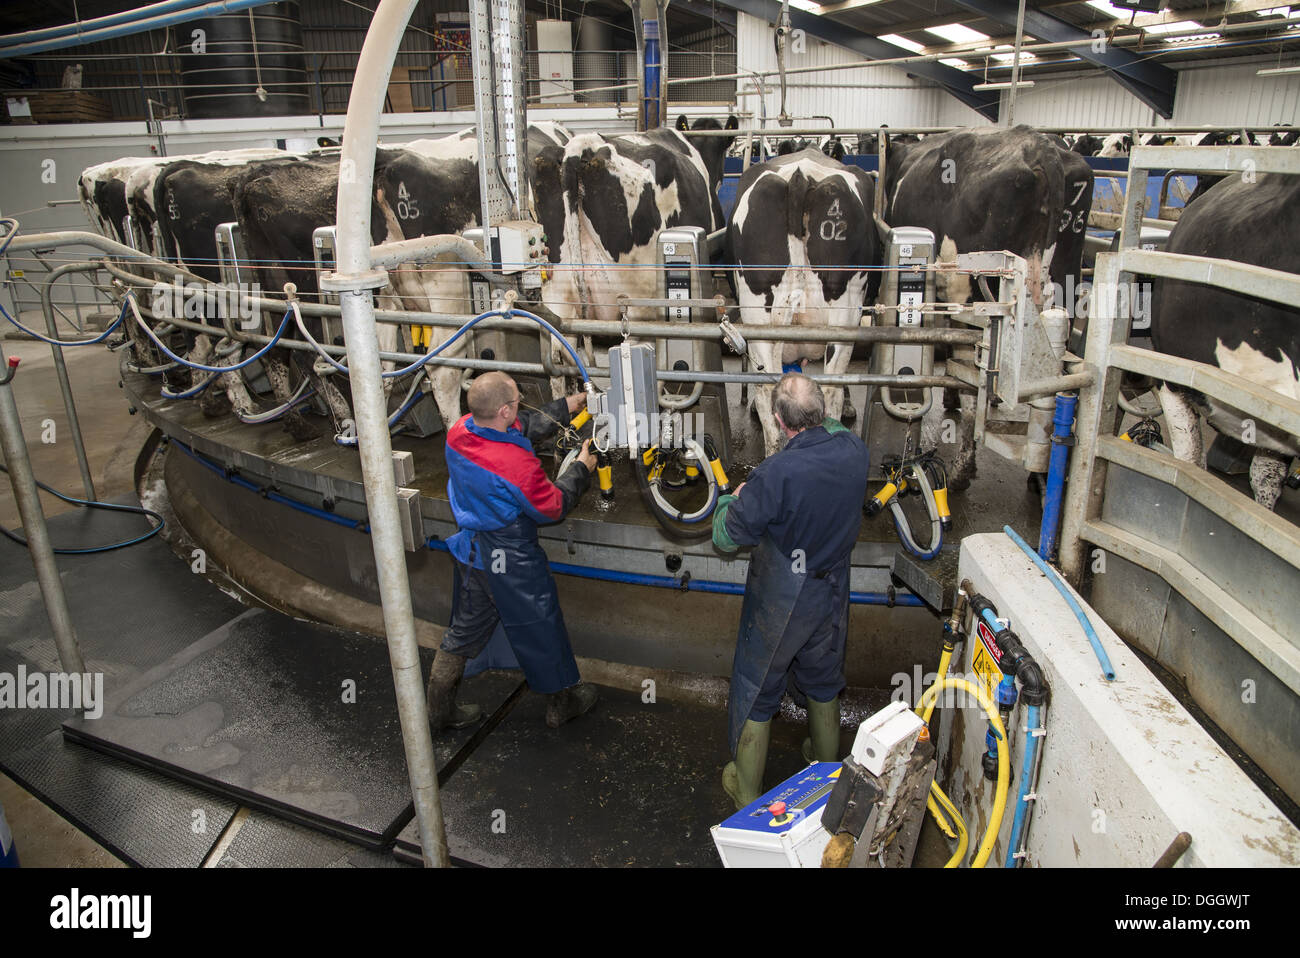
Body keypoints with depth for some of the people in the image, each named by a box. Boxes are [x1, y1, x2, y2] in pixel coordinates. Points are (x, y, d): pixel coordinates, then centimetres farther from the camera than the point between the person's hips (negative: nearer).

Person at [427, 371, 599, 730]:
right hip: (510, 561, -7)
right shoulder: (518, 464, -33)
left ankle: (439, 709, 35)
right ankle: (563, 702, 35)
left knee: (467, 628, 23)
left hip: (470, 549, 7)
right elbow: (553, 508, -16)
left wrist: (570, 404, 10)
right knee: (539, 628, 14)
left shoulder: (459, 431, -9)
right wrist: (581, 468, -3)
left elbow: (526, 426, 5)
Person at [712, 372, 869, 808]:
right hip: (831, 595, 6)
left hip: (779, 604, -5)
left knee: (755, 691, 14)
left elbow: (726, 537, -22)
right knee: (824, 682, 28)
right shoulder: (853, 451, -14)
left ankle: (747, 792, 31)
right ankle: (827, 766, 50)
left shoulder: (777, 474, -32)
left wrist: (733, 498, -3)